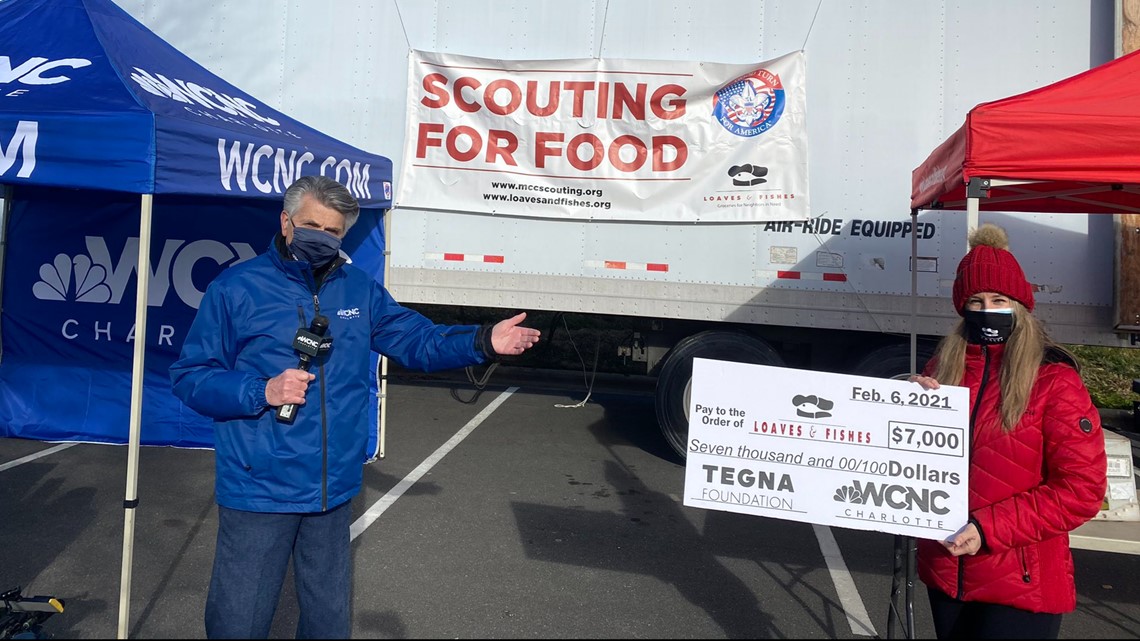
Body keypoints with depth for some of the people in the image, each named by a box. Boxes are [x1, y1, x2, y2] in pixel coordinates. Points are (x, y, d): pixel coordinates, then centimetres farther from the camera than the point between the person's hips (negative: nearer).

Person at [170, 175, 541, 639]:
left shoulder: (360, 290, 4)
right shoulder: (237, 288, -8)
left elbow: (418, 340, 5)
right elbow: (189, 376, -5)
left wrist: (483, 342, -10)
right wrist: (262, 391, -21)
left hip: (334, 490, 4)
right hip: (258, 492, -4)